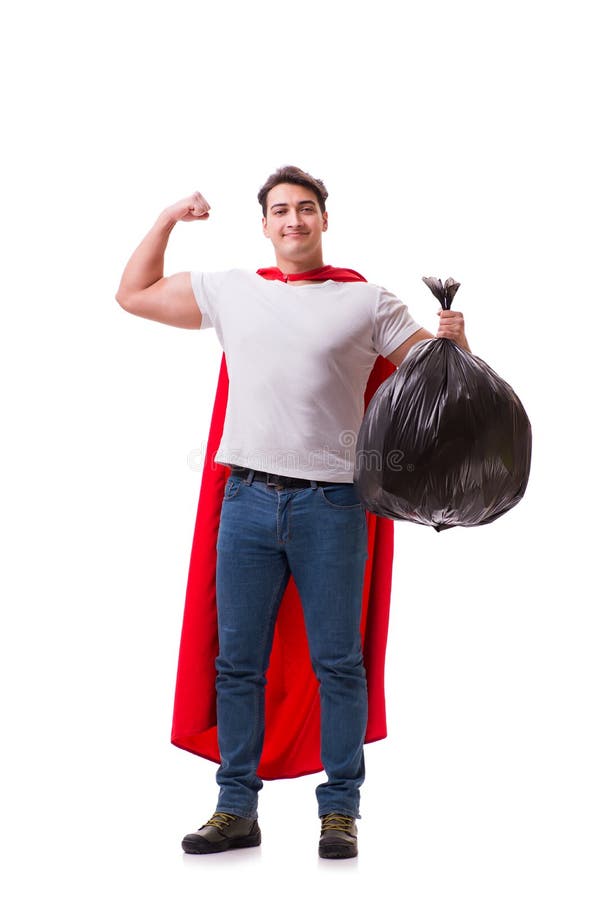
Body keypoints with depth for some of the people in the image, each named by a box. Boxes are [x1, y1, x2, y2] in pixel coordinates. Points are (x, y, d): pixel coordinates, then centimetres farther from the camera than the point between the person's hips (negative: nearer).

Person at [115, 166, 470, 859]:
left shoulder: (367, 301, 7)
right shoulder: (230, 291, 13)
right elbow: (133, 295, 21)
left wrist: (454, 339, -14)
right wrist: (169, 218, 16)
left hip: (331, 502, -2)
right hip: (248, 497, 2)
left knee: (337, 663, 3)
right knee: (237, 661, 6)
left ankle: (340, 809, 13)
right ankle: (237, 809, 16)